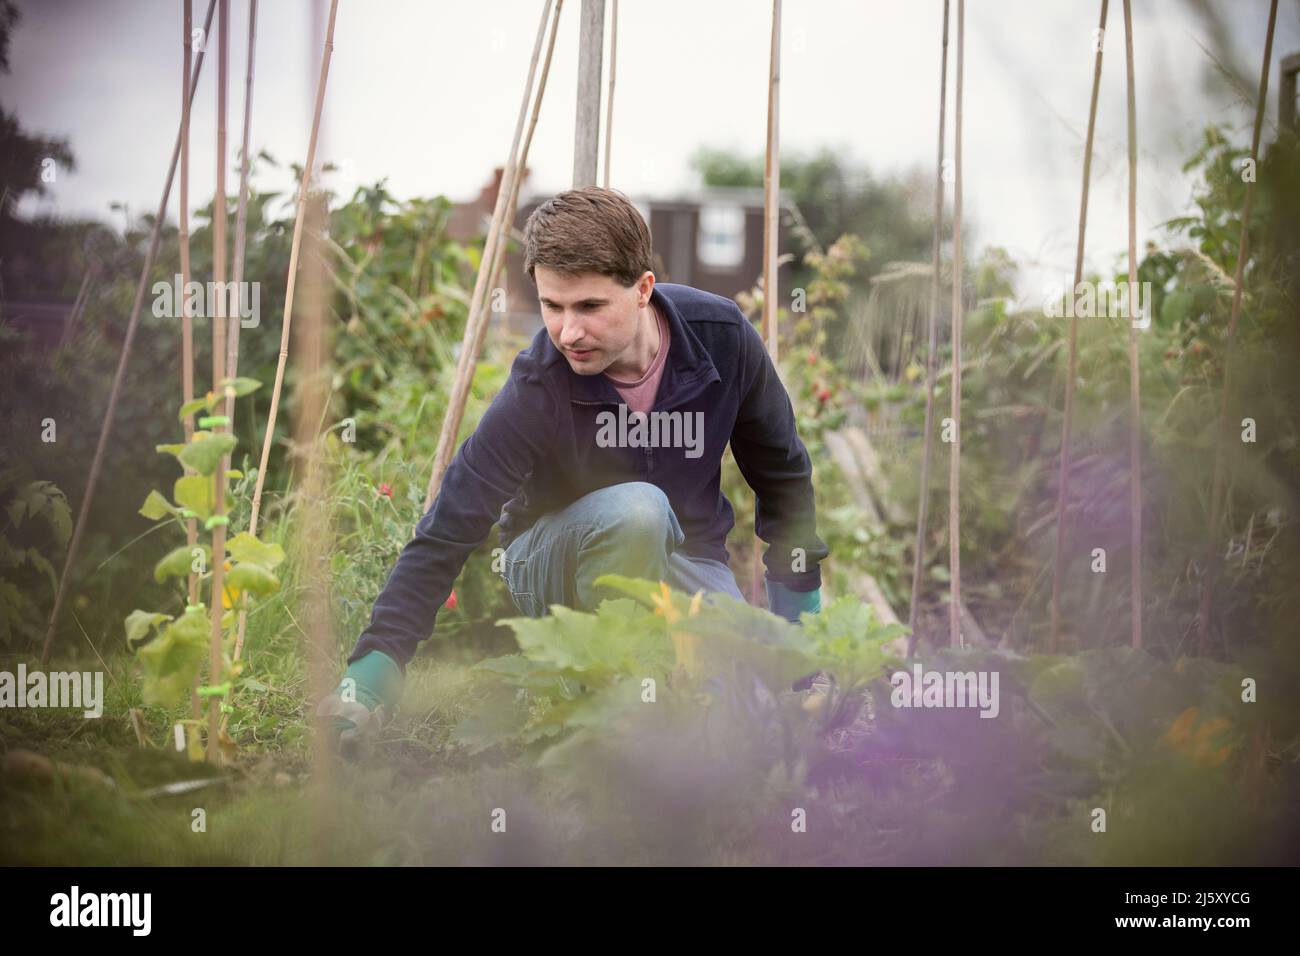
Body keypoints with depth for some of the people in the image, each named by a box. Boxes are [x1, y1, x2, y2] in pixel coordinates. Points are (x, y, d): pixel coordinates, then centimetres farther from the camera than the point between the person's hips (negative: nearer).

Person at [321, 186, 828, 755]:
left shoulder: (721, 335, -17)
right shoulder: (537, 389, -26)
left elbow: (782, 473, 1)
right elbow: (446, 537, -25)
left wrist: (799, 609, 2)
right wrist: (373, 671, -34)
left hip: (685, 562, 4)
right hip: (554, 565, -3)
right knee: (635, 510, -38)